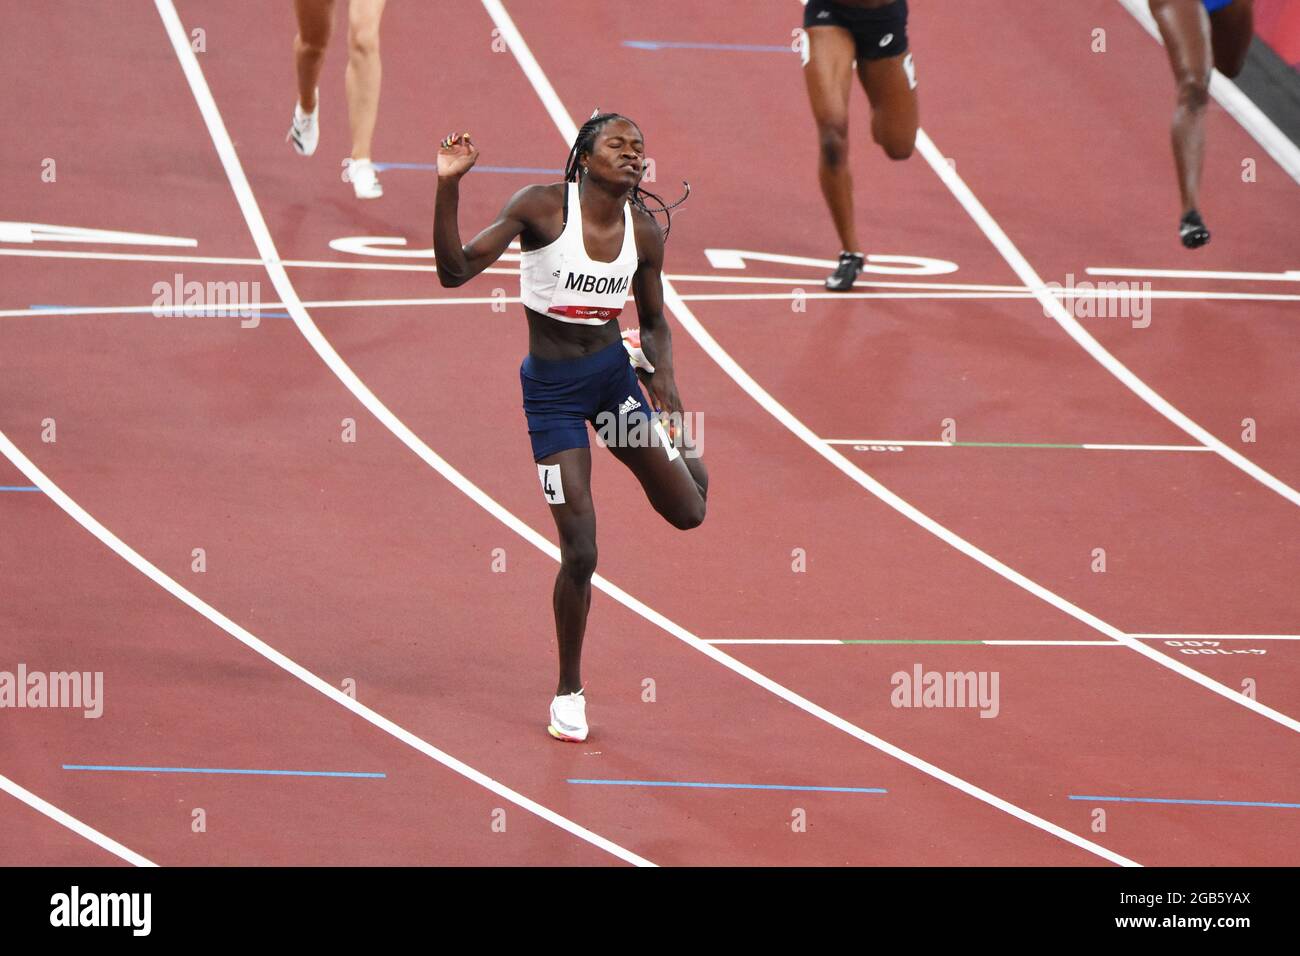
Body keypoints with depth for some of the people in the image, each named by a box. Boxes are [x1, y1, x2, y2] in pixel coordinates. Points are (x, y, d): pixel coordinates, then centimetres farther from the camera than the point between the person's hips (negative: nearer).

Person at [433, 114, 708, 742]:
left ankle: (682, 449, 47)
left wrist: (663, 377, -8)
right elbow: (455, 272, -23)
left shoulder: (645, 231, -4)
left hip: (614, 372, 4)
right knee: (580, 554, -10)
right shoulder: (542, 206, -17)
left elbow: (654, 321, 10)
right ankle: (568, 692, 11)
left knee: (688, 512, 9)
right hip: (552, 390, -4)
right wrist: (448, 189, -35)